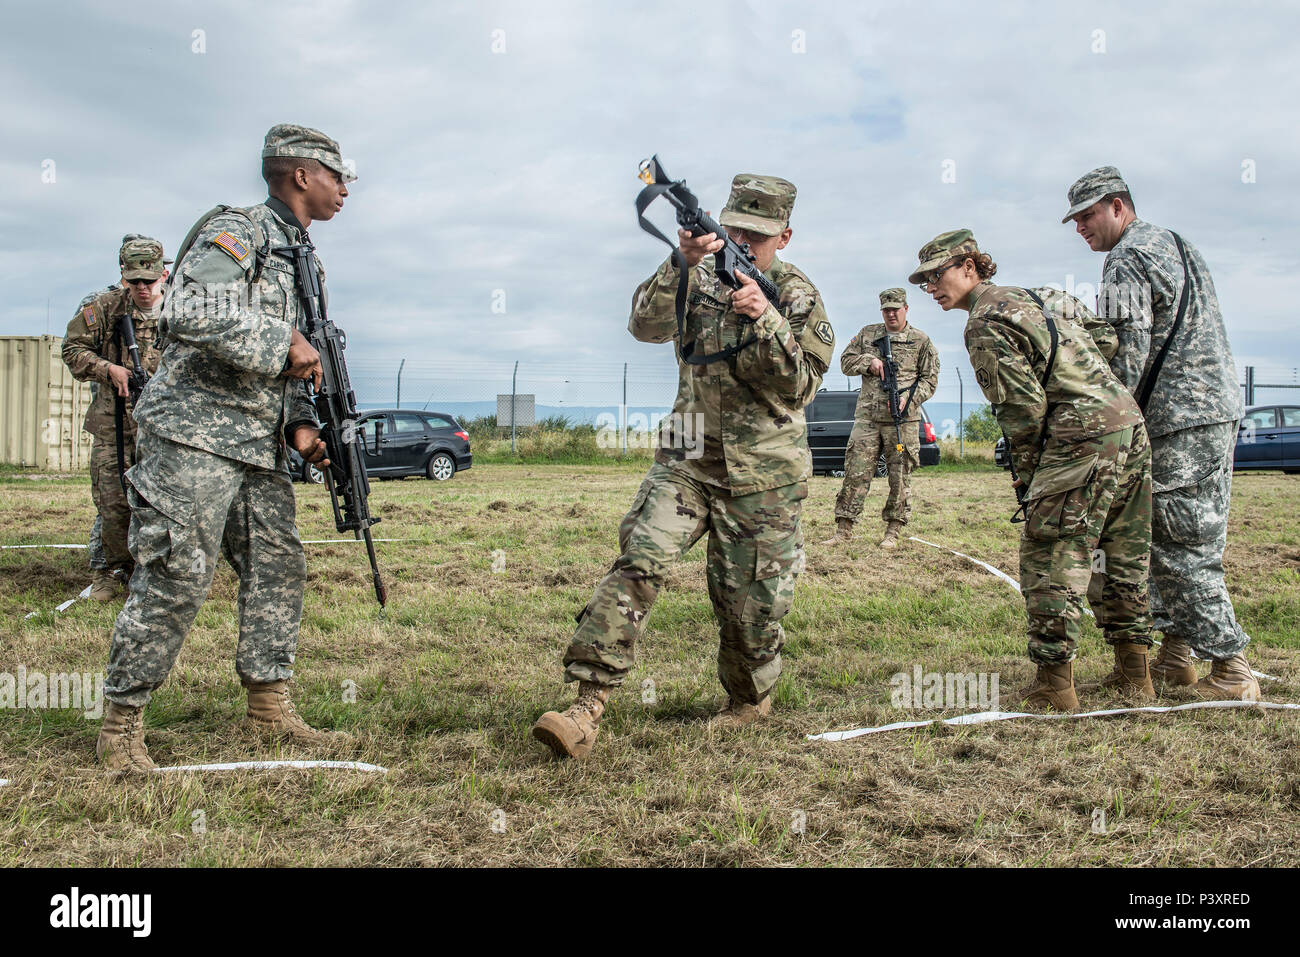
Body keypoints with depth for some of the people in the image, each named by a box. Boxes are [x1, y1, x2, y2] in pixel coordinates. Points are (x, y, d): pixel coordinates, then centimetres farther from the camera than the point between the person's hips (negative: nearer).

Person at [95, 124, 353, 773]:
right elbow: (192, 314, -26)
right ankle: (122, 720, 4)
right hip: (196, 433, -9)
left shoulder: (304, 259, 20)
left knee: (278, 566, 7)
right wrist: (283, 343, -19)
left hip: (259, 447, 9)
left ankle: (269, 705, 18)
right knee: (175, 578, -8)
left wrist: (301, 426, 6)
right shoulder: (237, 231, -8)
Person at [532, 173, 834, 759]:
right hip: (688, 458, 2)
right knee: (638, 560, -16)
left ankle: (750, 698, 33)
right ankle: (587, 707, -19)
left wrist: (765, 318, -24)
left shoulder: (800, 297, -1)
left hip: (761, 474, -1)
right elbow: (646, 325, -12)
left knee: (748, 600, 5)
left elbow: (800, 386, -10)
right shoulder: (701, 277, 5)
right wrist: (681, 264, -28)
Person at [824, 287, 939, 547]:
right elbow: (846, 361, 16)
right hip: (867, 418, 2)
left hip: (903, 420, -1)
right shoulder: (867, 334, 14)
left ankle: (893, 532, 10)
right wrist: (869, 361, -4)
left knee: (900, 476, 1)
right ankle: (843, 529, 3)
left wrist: (908, 398, -11)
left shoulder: (921, 341, 7)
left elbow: (930, 380, 5)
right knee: (855, 472, -2)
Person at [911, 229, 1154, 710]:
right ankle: (1134, 675, 23)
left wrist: (1029, 476, 0)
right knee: (1125, 560, 15)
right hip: (1130, 422, 10)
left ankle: (1054, 685, -2)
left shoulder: (985, 323, -7)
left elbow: (1025, 406, -13)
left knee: (1052, 563, -3)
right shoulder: (1026, 296, 22)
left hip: (1083, 436, -10)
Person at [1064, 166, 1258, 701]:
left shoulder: (1126, 261, -8)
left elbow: (1129, 352, -16)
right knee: (1181, 539, 13)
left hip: (1179, 418, -10)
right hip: (1220, 404, 10)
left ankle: (1231, 671, -5)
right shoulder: (1178, 246, 22)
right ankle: (1176, 655, 17)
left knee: (1183, 547, -7)